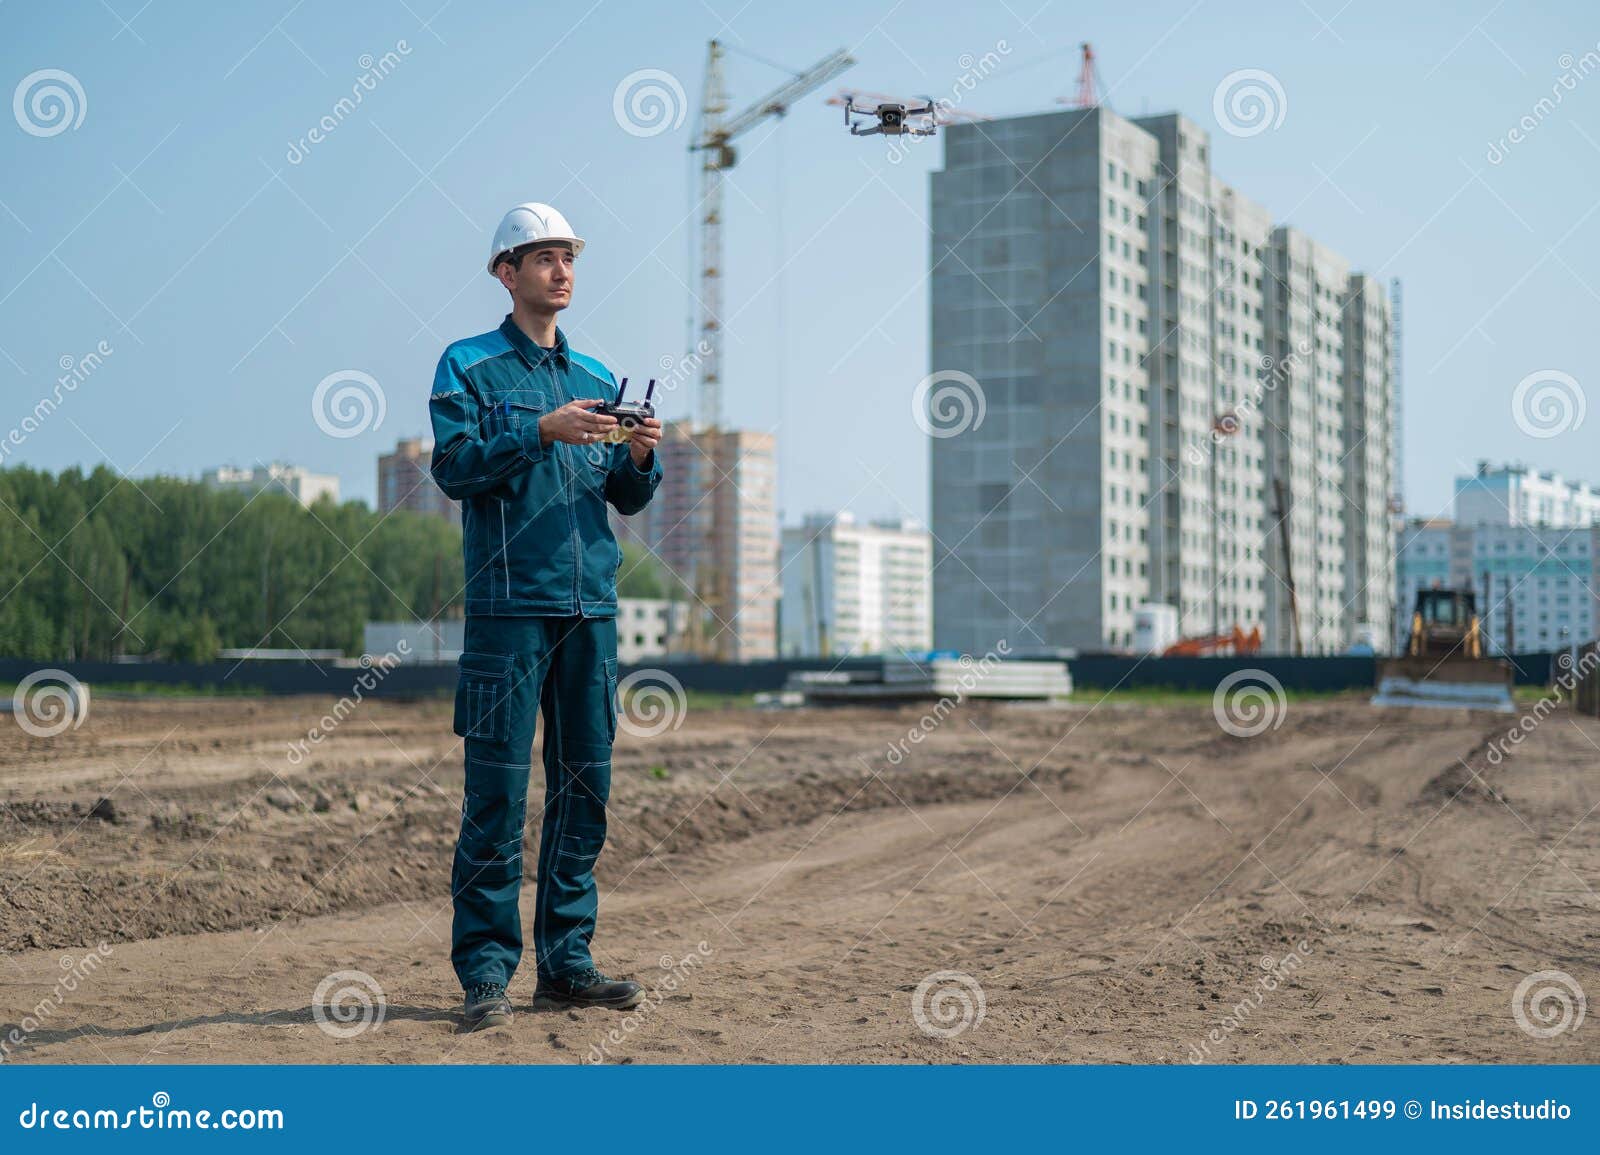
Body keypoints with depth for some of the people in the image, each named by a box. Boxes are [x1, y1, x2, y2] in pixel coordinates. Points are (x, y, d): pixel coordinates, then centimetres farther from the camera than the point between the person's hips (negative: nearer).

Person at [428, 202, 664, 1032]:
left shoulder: (596, 378, 19)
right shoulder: (468, 366, 5)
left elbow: (628, 498, 16)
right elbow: (453, 466, -9)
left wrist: (640, 457, -4)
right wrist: (541, 432, -19)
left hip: (592, 606, 5)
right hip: (508, 604, -5)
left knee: (584, 789, 6)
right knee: (497, 793, -7)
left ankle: (566, 962, 14)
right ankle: (485, 971, -1)